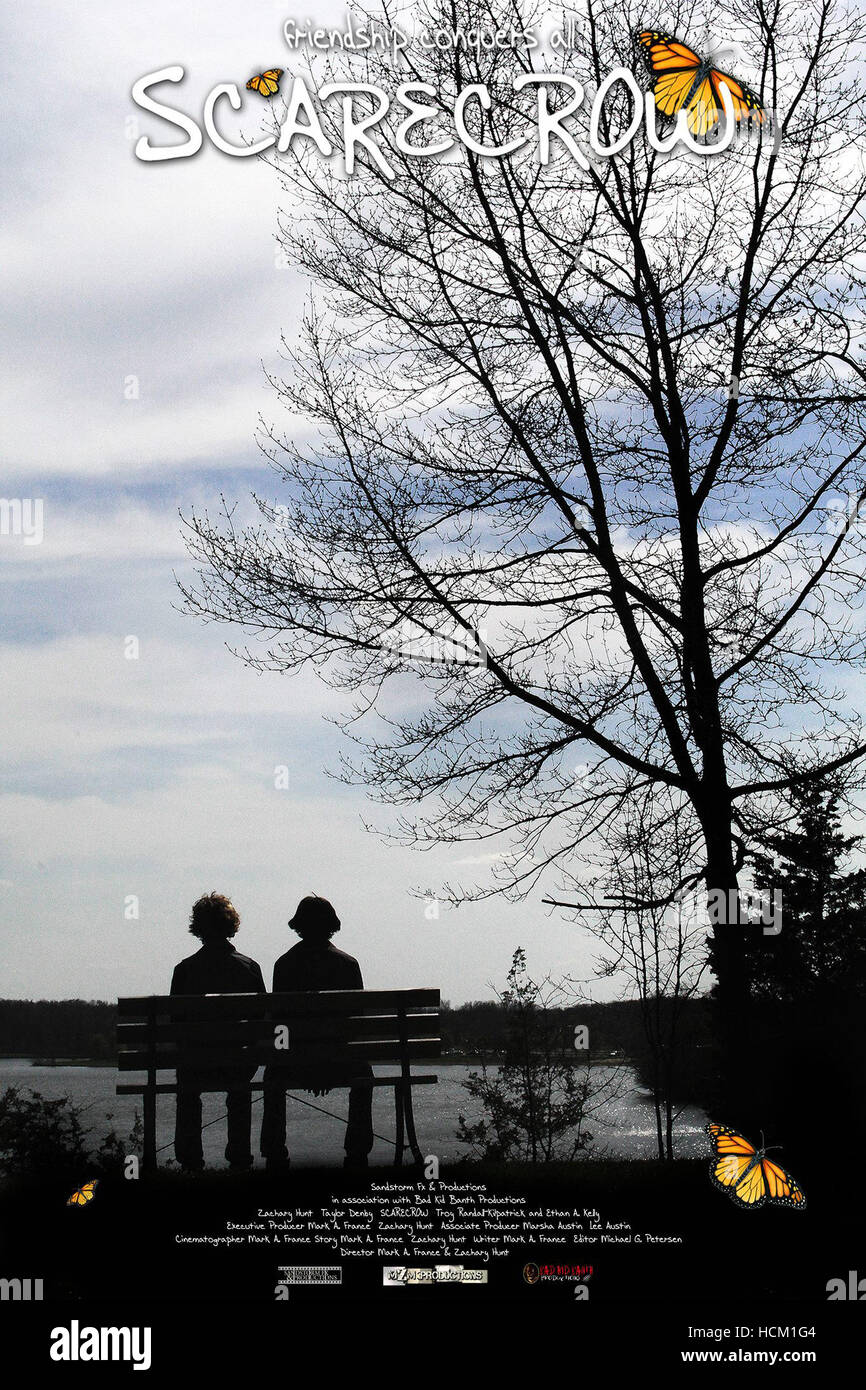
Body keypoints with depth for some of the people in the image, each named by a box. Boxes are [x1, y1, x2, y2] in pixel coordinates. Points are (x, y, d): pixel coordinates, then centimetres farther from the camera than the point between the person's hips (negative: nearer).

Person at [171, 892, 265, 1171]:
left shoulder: (185, 969, -9)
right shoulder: (249, 967, -5)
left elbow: (175, 1021, -4)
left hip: (198, 1065, -1)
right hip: (241, 1066, 1)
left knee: (187, 1091, 34)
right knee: (239, 1089, 36)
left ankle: (190, 1159, 33)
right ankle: (240, 1156, 37)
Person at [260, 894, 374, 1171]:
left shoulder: (284, 964, -6)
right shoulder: (348, 964, -6)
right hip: (339, 1065, 0)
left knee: (273, 1075, 36)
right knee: (363, 1074, 35)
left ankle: (274, 1155, 37)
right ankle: (357, 1154, 34)